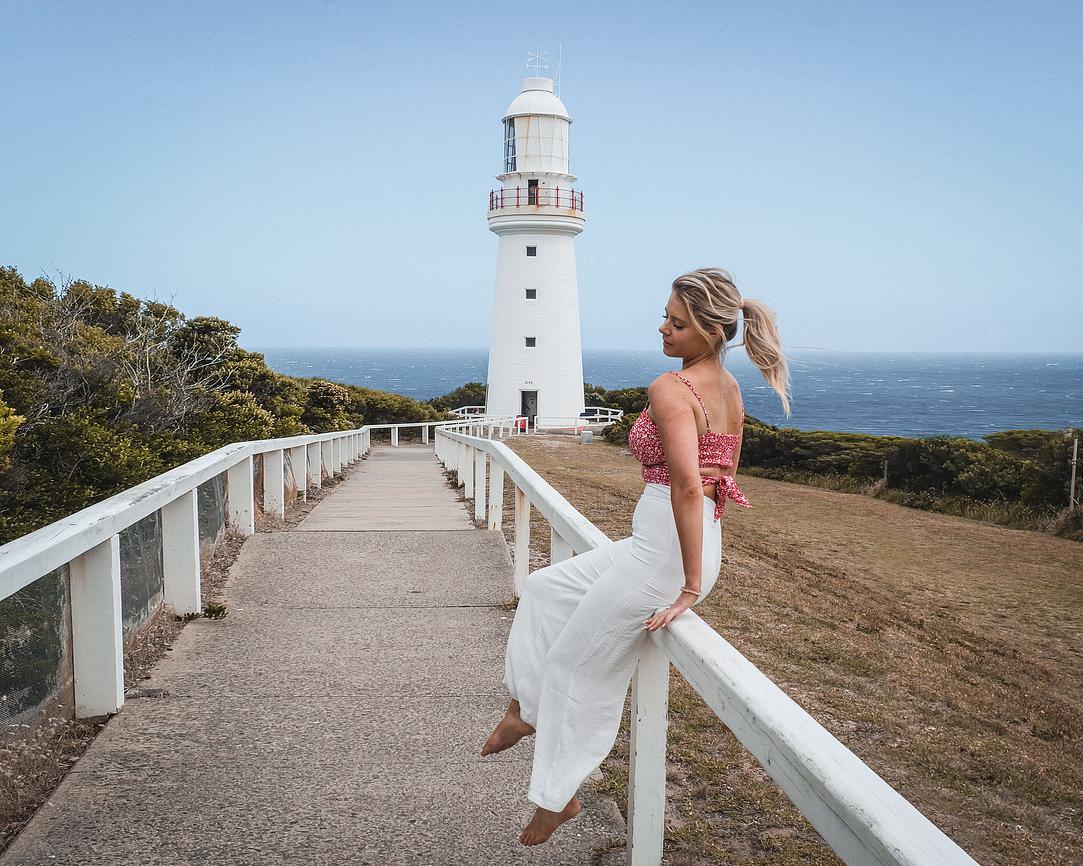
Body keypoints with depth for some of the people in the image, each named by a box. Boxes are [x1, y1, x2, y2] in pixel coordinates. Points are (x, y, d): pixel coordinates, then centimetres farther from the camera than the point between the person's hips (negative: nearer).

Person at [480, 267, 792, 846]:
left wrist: (689, 587, -24)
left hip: (661, 551, -9)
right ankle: (527, 709, 30)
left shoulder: (670, 388, -19)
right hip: (685, 544, 9)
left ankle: (558, 795, 25)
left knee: (577, 663, 9)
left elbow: (687, 486, -29)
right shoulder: (730, 390, 9)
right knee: (544, 589, 21)